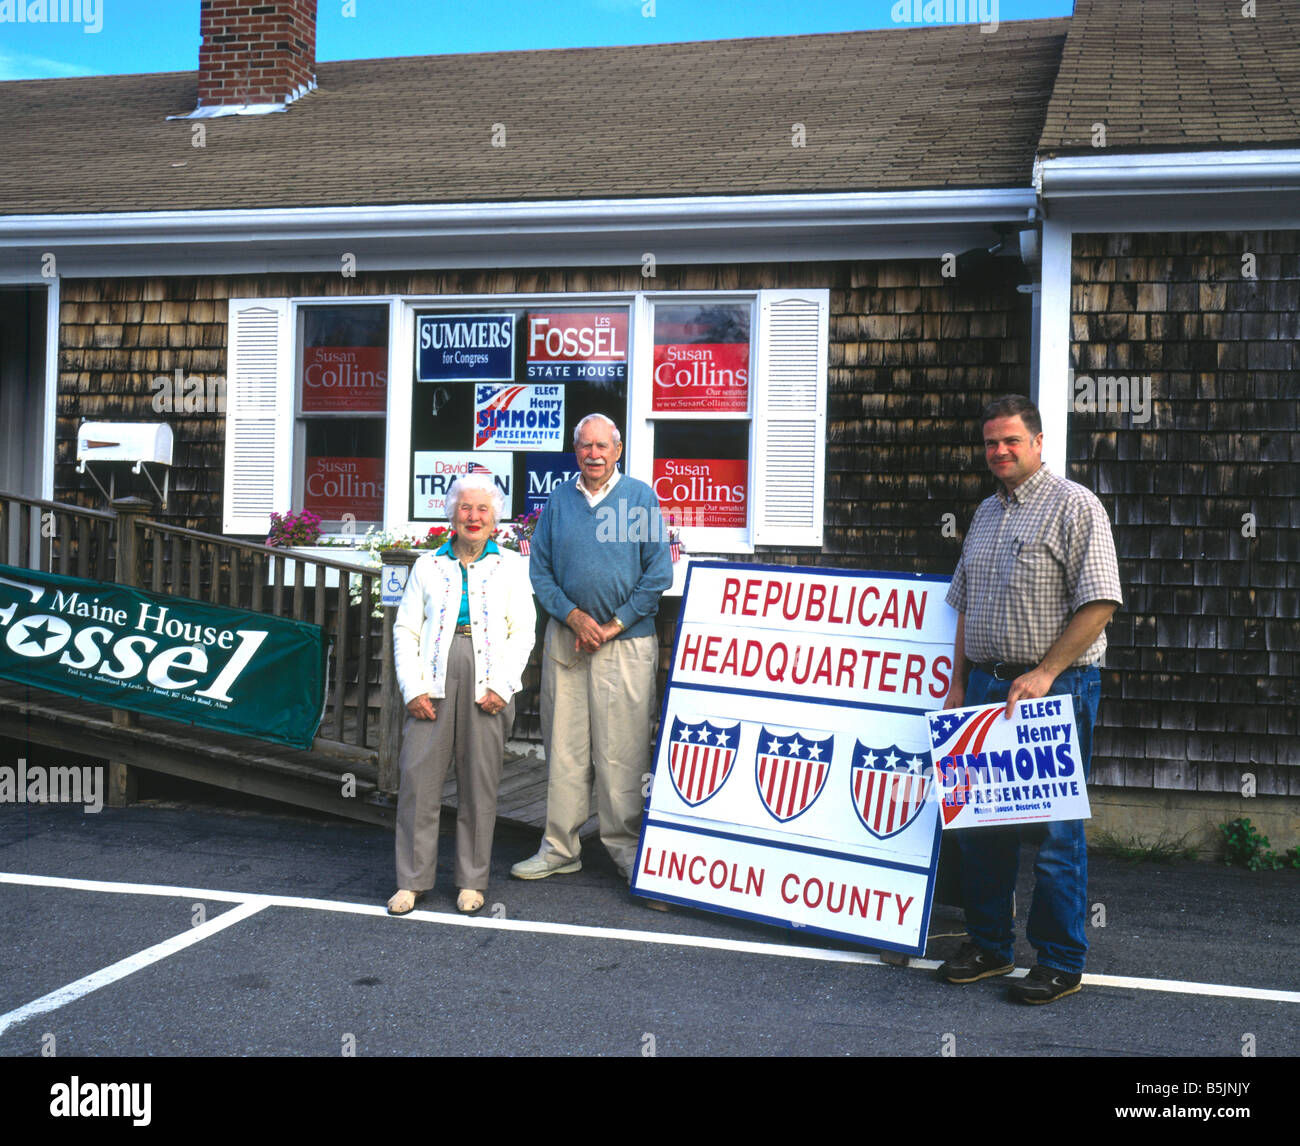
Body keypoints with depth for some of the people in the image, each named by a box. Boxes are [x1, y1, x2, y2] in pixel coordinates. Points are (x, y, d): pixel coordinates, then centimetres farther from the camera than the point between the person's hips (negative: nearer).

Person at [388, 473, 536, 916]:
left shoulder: (510, 566, 12)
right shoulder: (428, 565, 15)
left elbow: (522, 631, 6)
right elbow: (406, 629, 10)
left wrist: (501, 686, -7)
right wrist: (412, 689, -2)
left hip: (488, 686, -1)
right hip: (434, 681, 1)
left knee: (480, 784, 2)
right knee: (418, 776, -4)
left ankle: (471, 882, 13)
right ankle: (411, 881, 6)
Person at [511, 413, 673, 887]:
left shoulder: (641, 497, 2)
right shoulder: (559, 500, 10)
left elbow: (658, 573, -2)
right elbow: (540, 570, 9)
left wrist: (613, 625, -8)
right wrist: (573, 616, -6)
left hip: (626, 642, -3)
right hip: (565, 638, 3)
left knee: (622, 753, -1)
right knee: (563, 747, 6)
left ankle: (626, 847, 11)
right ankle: (560, 847, 15)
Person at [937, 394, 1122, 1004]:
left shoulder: (1073, 506, -6)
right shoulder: (986, 513, 17)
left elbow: (1098, 603, -14)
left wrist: (1044, 674, -18)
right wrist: (958, 683, 15)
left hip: (1053, 688, -7)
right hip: (985, 686, 7)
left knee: (1054, 828, -1)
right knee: (977, 818, 10)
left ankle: (1061, 963, 10)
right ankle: (988, 945, 23)